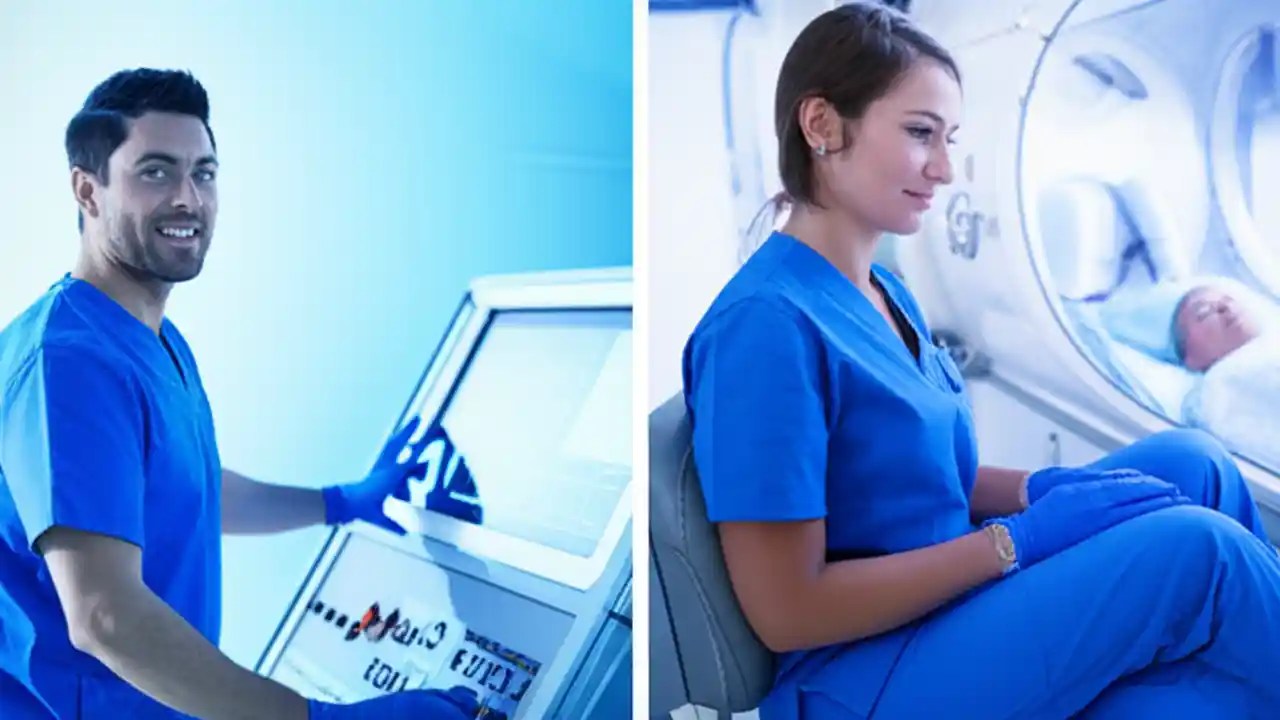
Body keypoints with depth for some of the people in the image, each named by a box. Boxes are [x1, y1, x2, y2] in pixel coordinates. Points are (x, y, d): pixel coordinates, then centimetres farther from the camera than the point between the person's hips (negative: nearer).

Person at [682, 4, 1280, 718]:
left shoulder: (885, 292, 9)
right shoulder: (766, 322, -21)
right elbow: (788, 611, -22)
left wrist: (1046, 489, -4)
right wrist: (1020, 539, -18)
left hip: (950, 605, 9)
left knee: (1193, 462, -1)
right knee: (1200, 547, -18)